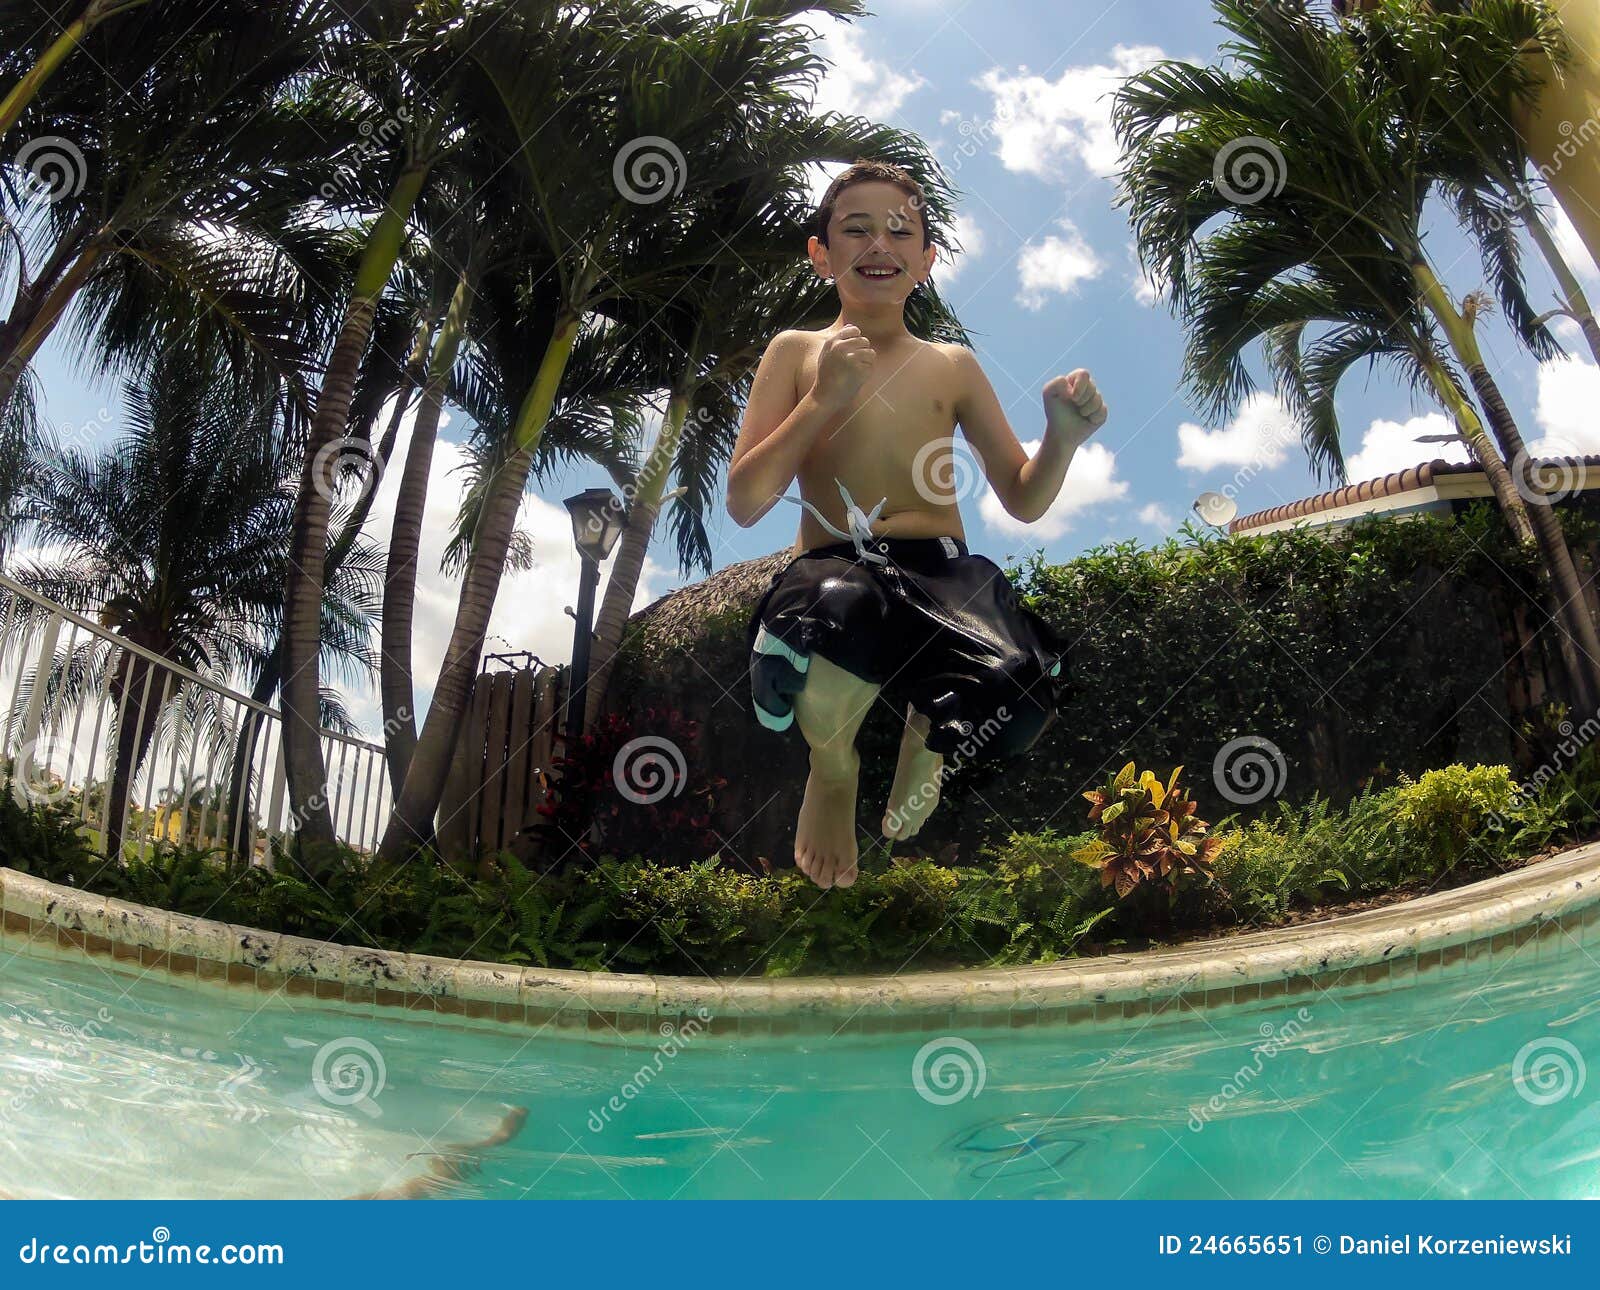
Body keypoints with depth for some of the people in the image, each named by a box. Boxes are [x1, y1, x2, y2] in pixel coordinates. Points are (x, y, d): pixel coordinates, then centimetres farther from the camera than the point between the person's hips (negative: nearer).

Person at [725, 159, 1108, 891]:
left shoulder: (953, 366, 17)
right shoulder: (796, 353, 11)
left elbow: (1023, 501, 17)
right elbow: (743, 505, 1)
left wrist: (1062, 440, -4)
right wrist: (824, 399, -8)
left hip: (943, 574, 2)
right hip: (831, 574, -2)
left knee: (1017, 698, -32)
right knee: (843, 612, -43)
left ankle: (928, 734, 12)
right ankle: (831, 767, -3)